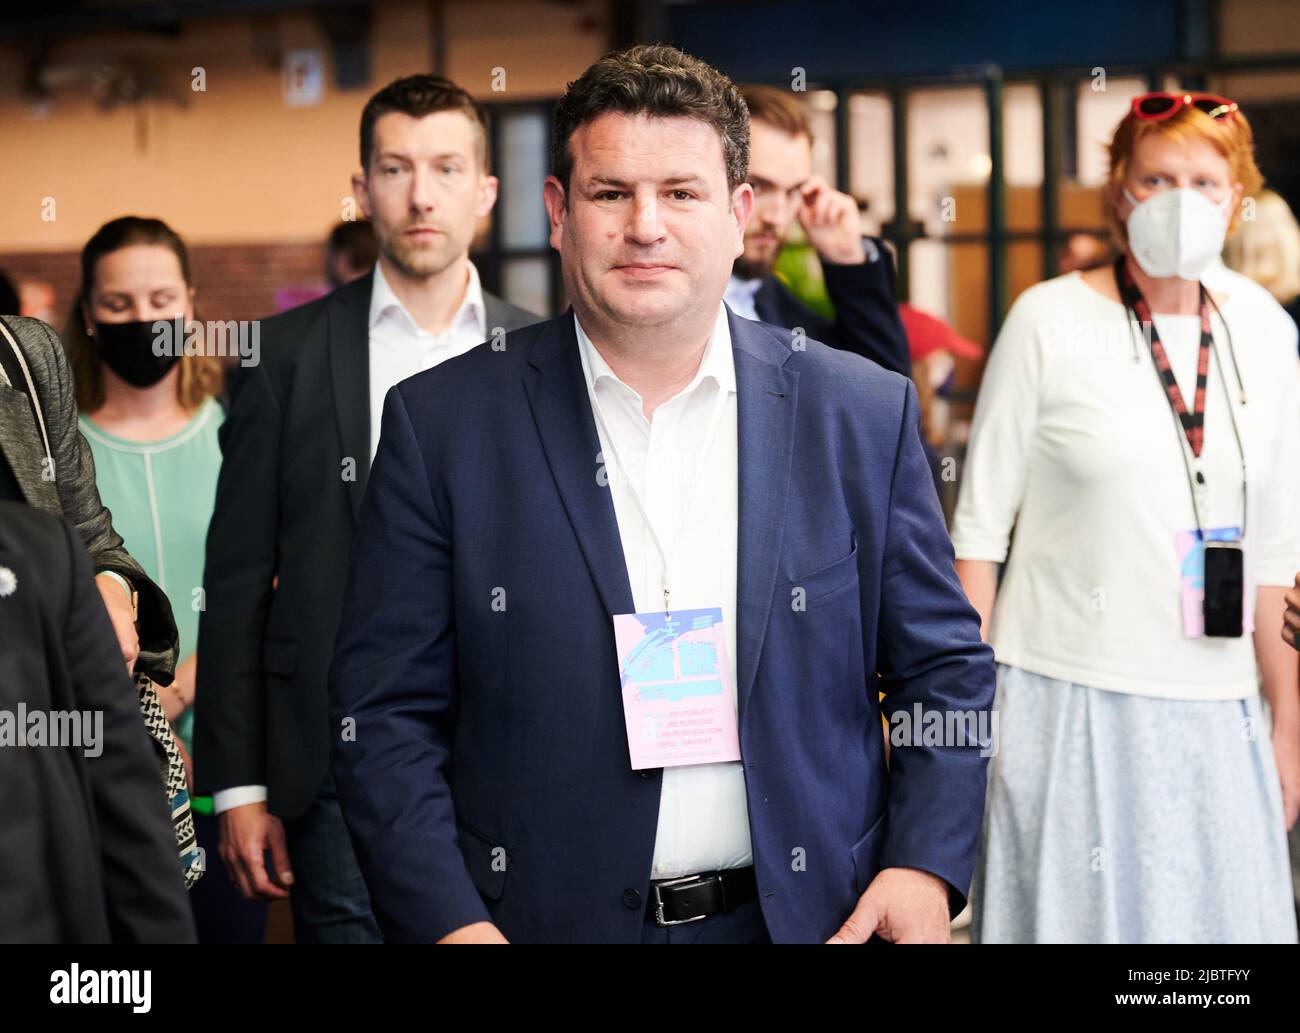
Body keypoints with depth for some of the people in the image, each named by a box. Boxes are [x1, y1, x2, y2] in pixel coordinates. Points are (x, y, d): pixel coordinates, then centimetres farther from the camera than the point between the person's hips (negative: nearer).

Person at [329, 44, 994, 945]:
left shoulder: (865, 416, -2)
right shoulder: (442, 424, -5)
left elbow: (948, 674, 4)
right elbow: (386, 712, -5)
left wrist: (926, 867, -9)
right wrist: (448, 920, -14)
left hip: (809, 914, 1)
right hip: (541, 918, -1)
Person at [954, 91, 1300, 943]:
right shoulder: (1050, 321, -5)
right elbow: (980, 525, -2)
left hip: (1211, 710, 4)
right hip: (1067, 702, -3)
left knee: (1216, 913, 7)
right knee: (1070, 912, 2)